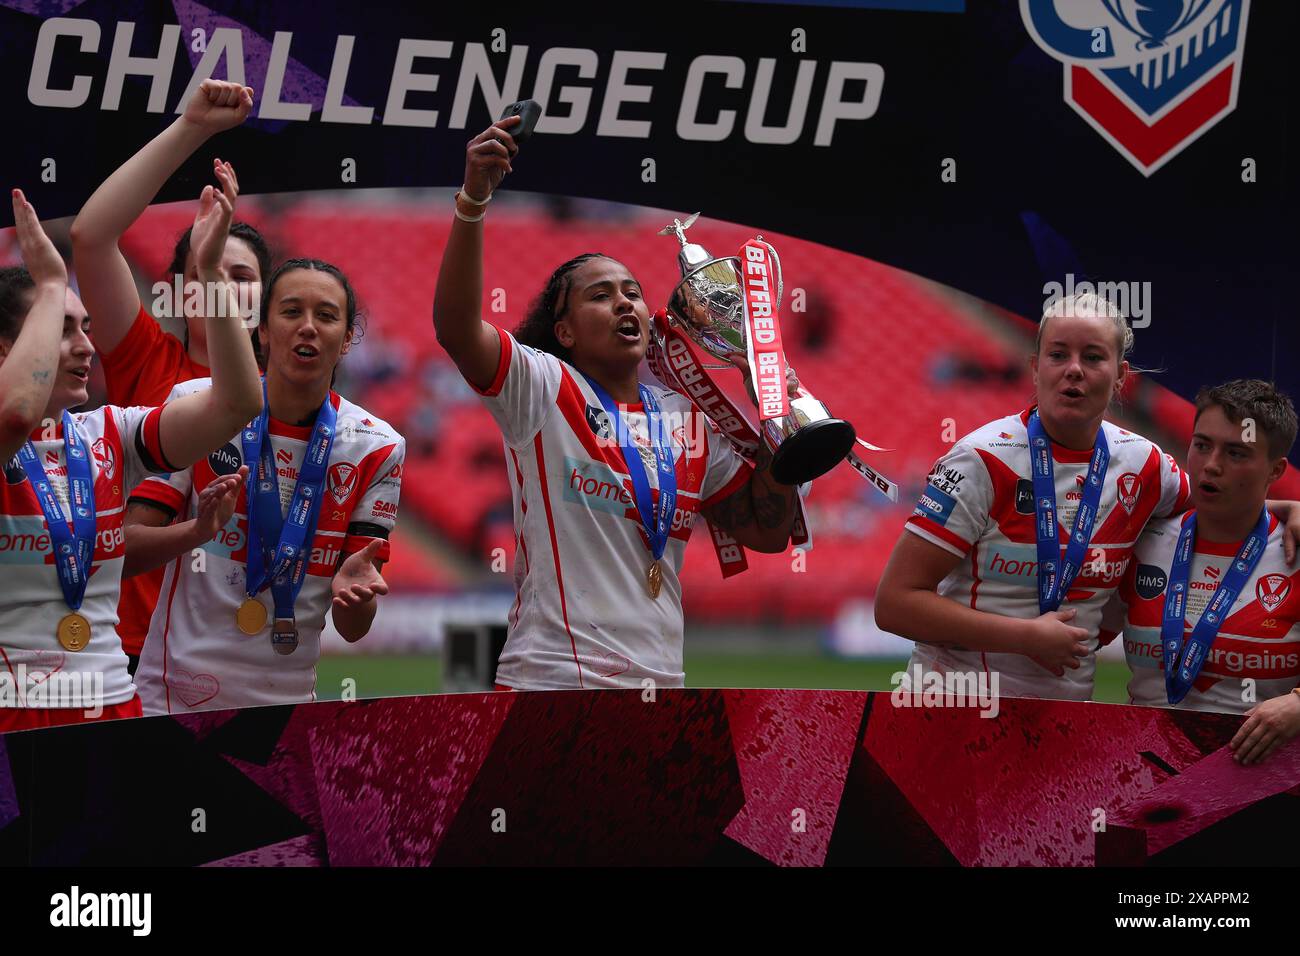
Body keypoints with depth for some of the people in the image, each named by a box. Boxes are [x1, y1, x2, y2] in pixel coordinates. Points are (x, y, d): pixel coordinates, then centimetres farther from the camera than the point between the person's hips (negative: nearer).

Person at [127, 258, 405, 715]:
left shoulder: (377, 448, -3)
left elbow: (353, 630, -3)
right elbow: (126, 548, -8)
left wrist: (351, 592, -26)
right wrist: (198, 530, -27)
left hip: (288, 704, 2)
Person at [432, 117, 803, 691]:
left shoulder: (690, 423, 16)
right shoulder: (542, 389, 0)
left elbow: (767, 532, 19)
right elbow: (456, 327, -18)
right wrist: (473, 198, -29)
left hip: (659, 684, 5)